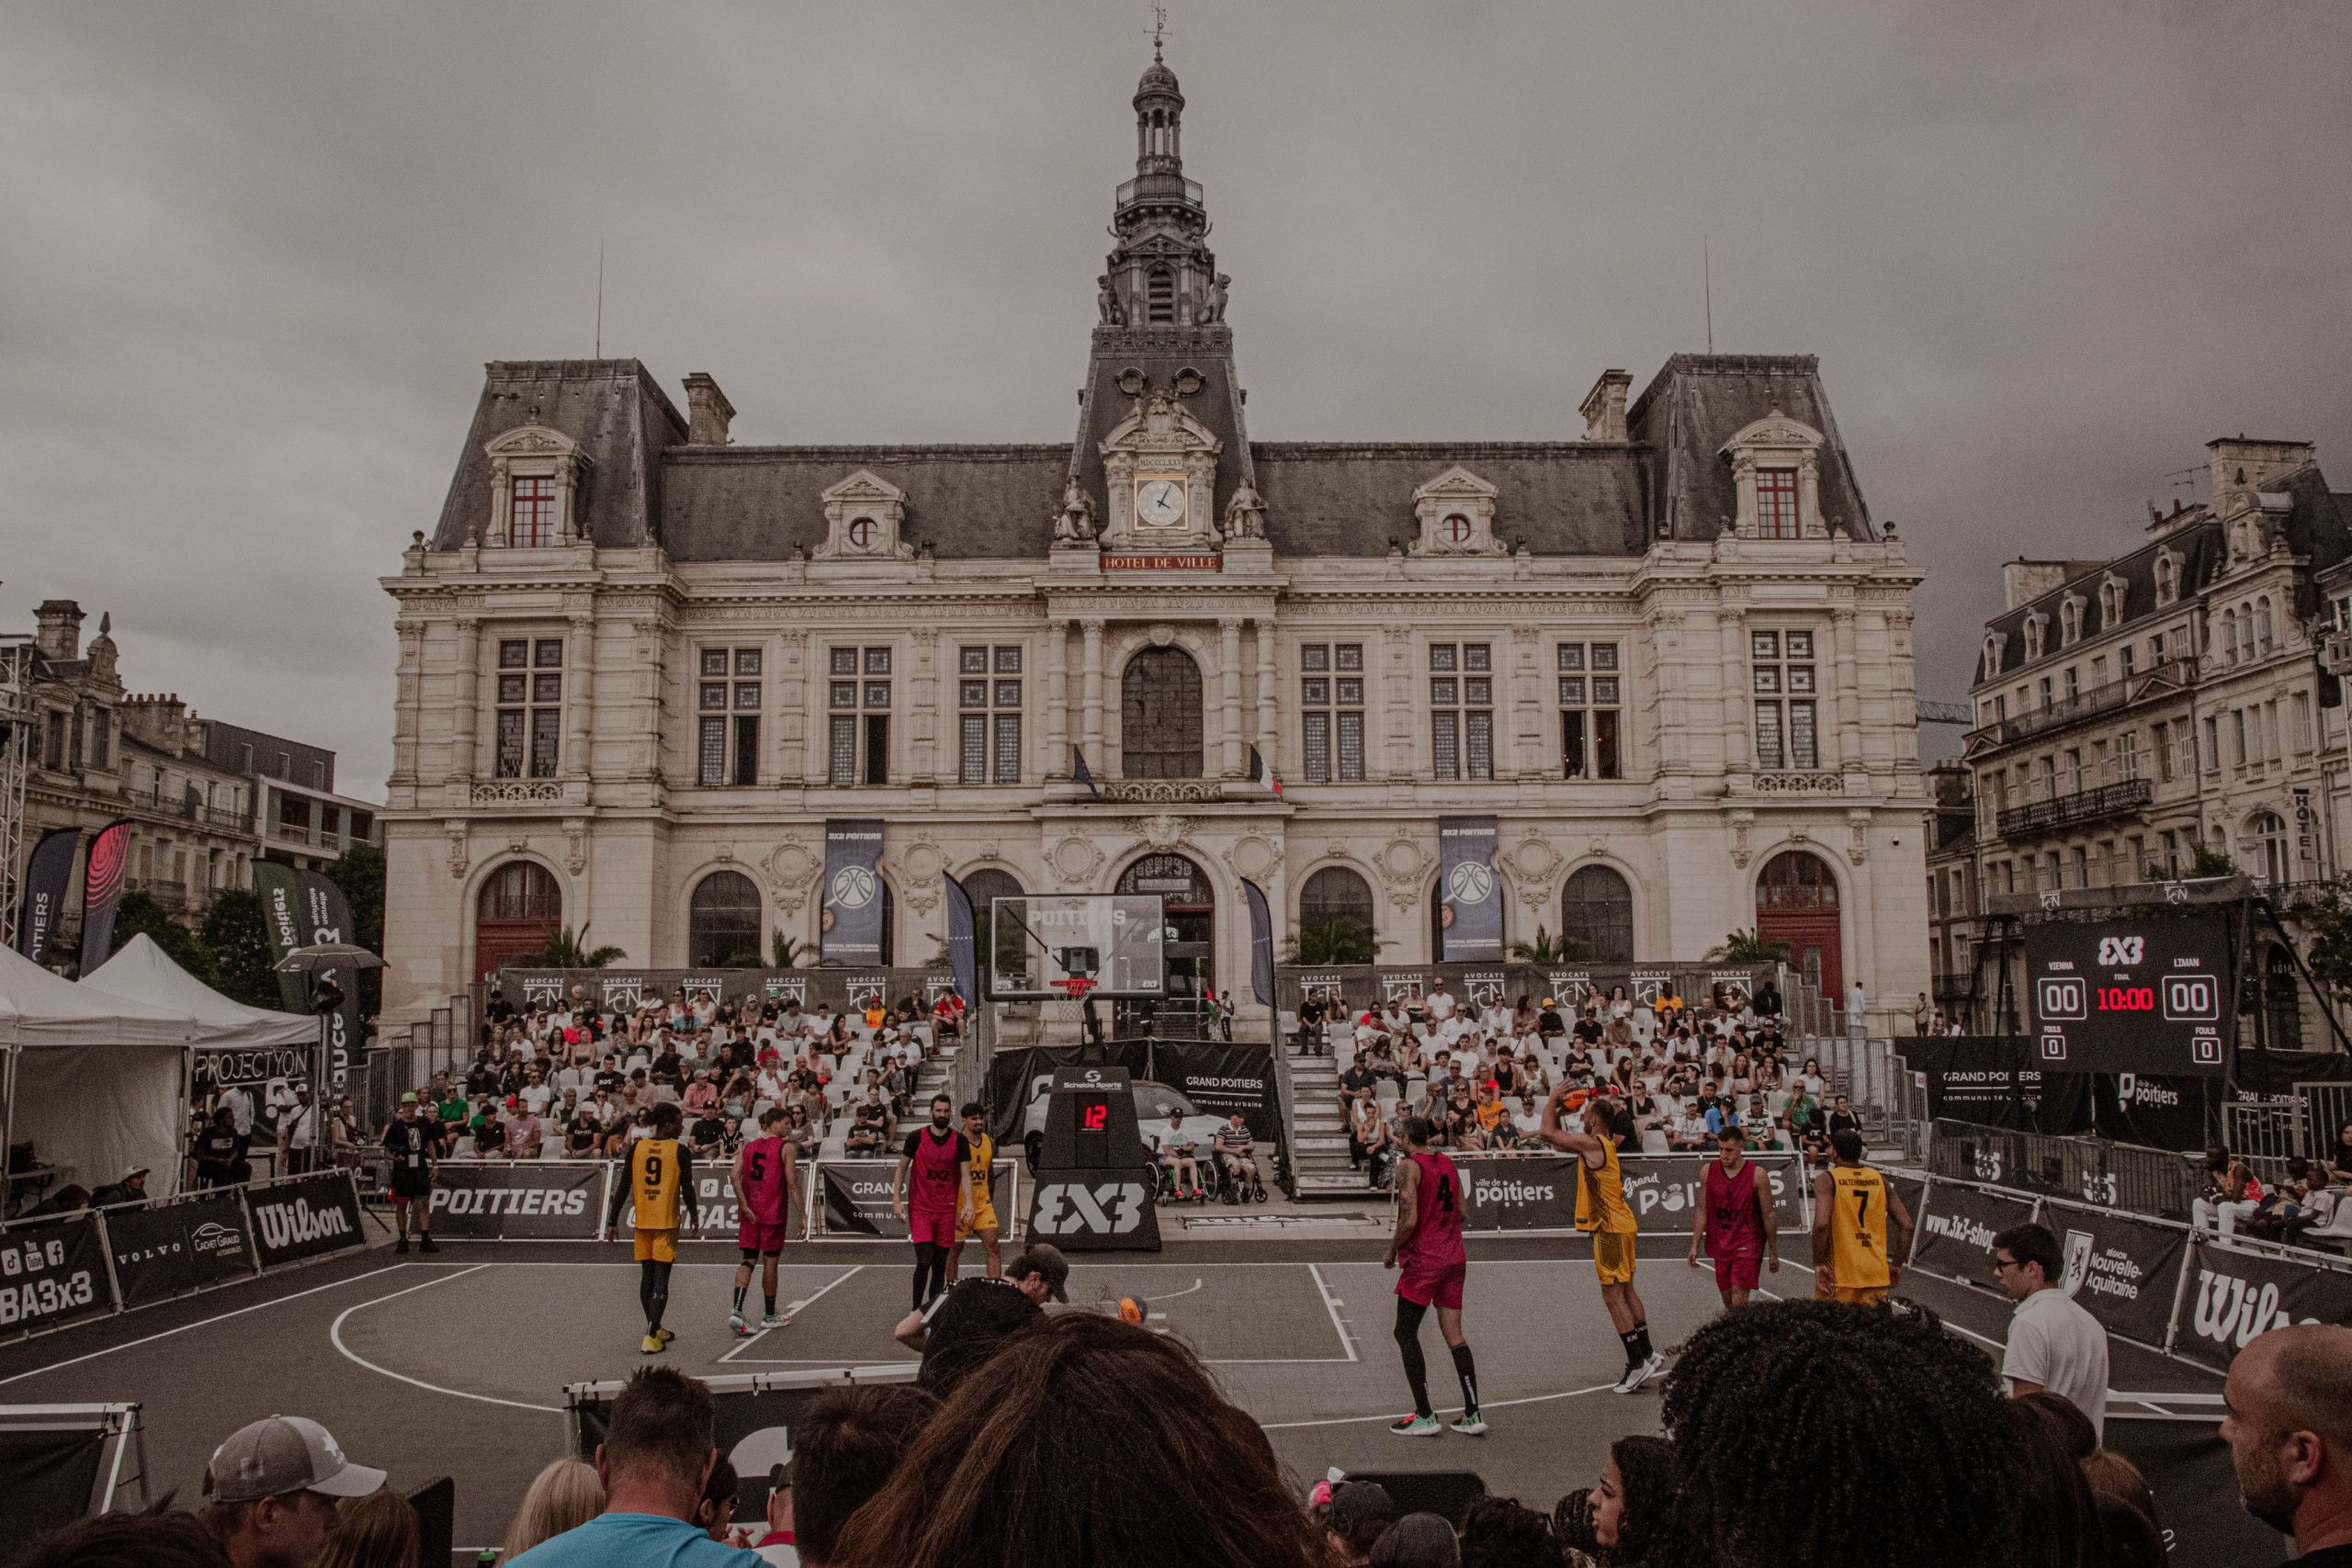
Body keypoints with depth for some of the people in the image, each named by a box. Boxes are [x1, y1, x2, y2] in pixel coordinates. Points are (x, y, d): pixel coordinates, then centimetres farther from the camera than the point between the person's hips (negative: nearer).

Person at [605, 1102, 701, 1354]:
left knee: (647, 1276, 15)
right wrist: (694, 1215, 14)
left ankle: (655, 1330, 27)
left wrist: (612, 1221, 6)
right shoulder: (681, 1151, -7)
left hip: (642, 1222, 4)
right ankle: (651, 1338, -8)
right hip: (667, 1223, -4)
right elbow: (687, 1189, -3)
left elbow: (623, 1187, 1)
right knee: (661, 1281, -2)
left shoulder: (636, 1148, 2)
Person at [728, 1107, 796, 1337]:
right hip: (773, 1214, -4)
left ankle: (737, 1311, -11)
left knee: (748, 1260, 7)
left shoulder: (748, 1147, 10)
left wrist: (745, 1206, -6)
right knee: (770, 1261, 7)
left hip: (750, 1212, 4)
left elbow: (735, 1177, -4)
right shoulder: (786, 1148, -4)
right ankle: (769, 1316, 19)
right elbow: (791, 1183, -11)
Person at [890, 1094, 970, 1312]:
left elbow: (966, 1175, -4)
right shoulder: (916, 1137, -2)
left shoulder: (959, 1140, 0)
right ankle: (916, 1310, 0)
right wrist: (896, 1199, -4)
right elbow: (901, 1169, 5)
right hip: (920, 1209, -2)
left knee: (940, 1265, 6)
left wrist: (968, 1202, -19)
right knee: (924, 1261, -12)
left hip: (947, 1210, 2)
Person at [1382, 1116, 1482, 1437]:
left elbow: (1409, 1220, -19)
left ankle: (1424, 1417, 4)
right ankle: (1473, 1415, 7)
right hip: (1454, 1258, 7)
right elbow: (1461, 1212, 14)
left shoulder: (1408, 1166, -12)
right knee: (1454, 1335, 10)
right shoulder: (1448, 1163, 10)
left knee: (1405, 1334, 4)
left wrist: (1392, 1251, -5)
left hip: (1422, 1262, -7)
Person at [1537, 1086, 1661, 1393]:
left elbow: (1548, 1132, -24)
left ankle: (1638, 1363, -4)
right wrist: (1558, 1110, 11)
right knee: (1625, 1291, 17)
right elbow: (1556, 1138, 23)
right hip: (1618, 1226, 10)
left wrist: (1553, 1100, -11)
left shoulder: (1593, 1143, -18)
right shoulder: (1599, 1144, 12)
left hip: (1611, 1229, -10)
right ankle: (1647, 1354, 26)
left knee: (1612, 1296, -6)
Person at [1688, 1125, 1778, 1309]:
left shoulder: (1756, 1174, -11)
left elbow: (1768, 1215, -4)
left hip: (1748, 1243, -4)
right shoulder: (1708, 1172, -2)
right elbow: (1702, 1211, 5)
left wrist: (1773, 1253, 0)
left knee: (1739, 1294, -14)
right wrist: (1694, 1246, 2)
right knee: (1727, 1299, 11)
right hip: (1720, 1244, 4)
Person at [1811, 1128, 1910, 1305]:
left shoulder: (1827, 1179, -5)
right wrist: (1896, 1265, 13)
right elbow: (1907, 1226, 6)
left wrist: (1818, 1264, -14)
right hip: (1876, 1275, 4)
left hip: (1840, 1276, -4)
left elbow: (1821, 1223, -21)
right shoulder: (1878, 1179, 9)